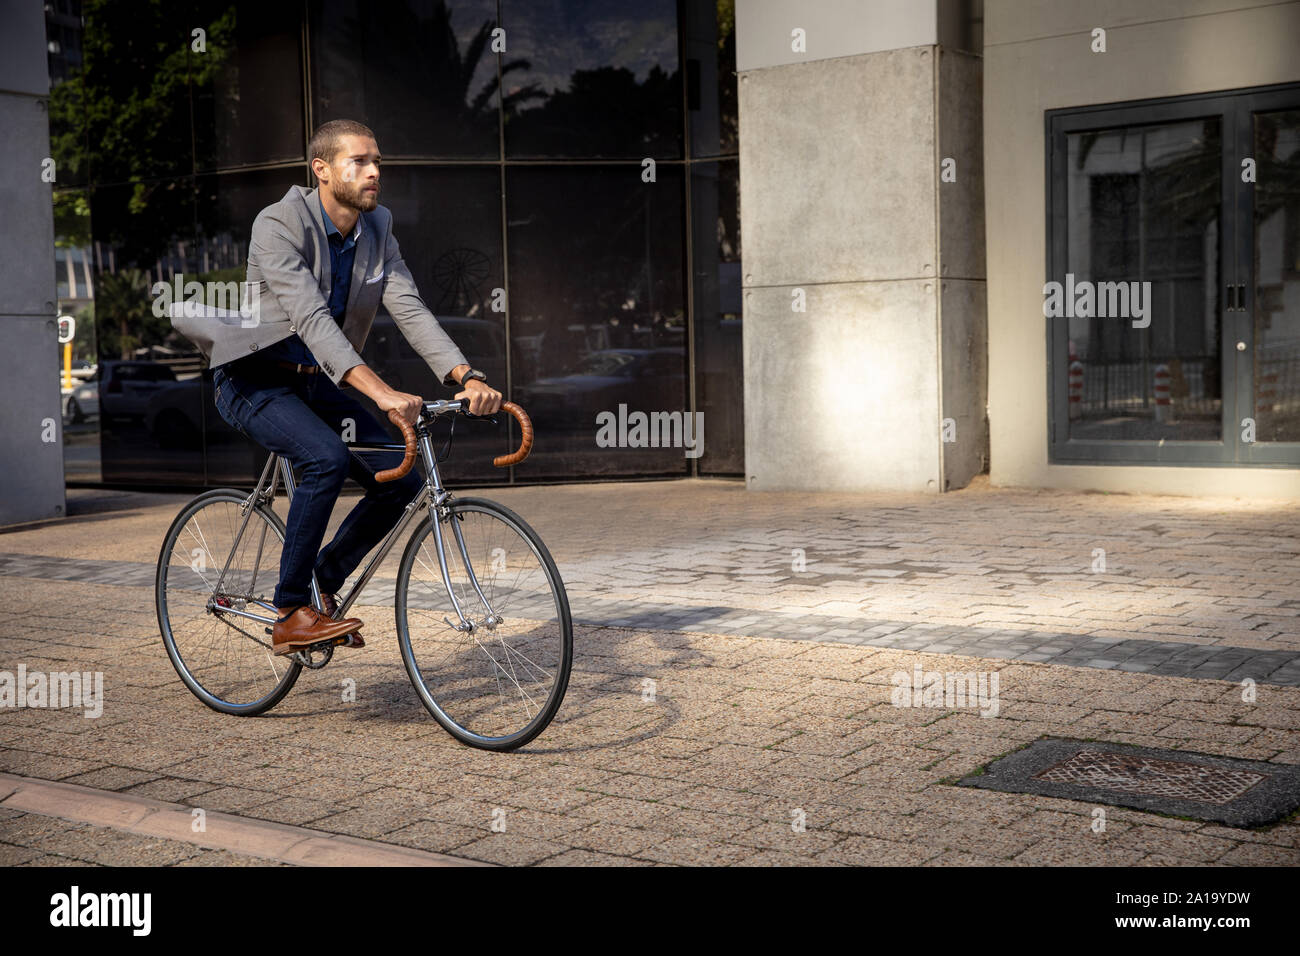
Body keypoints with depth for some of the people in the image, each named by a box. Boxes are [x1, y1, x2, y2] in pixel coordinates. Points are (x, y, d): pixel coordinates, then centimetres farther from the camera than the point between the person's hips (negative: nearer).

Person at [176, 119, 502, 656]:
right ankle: (290, 615, -18)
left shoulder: (376, 230, 0)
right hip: (255, 382, -7)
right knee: (327, 458, -32)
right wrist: (379, 392, -47)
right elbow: (312, 319, -34)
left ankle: (324, 583, 13)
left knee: (401, 478, -8)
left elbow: (410, 311, -11)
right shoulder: (278, 226, -21)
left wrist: (468, 378, -28)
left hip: (314, 383, 7)